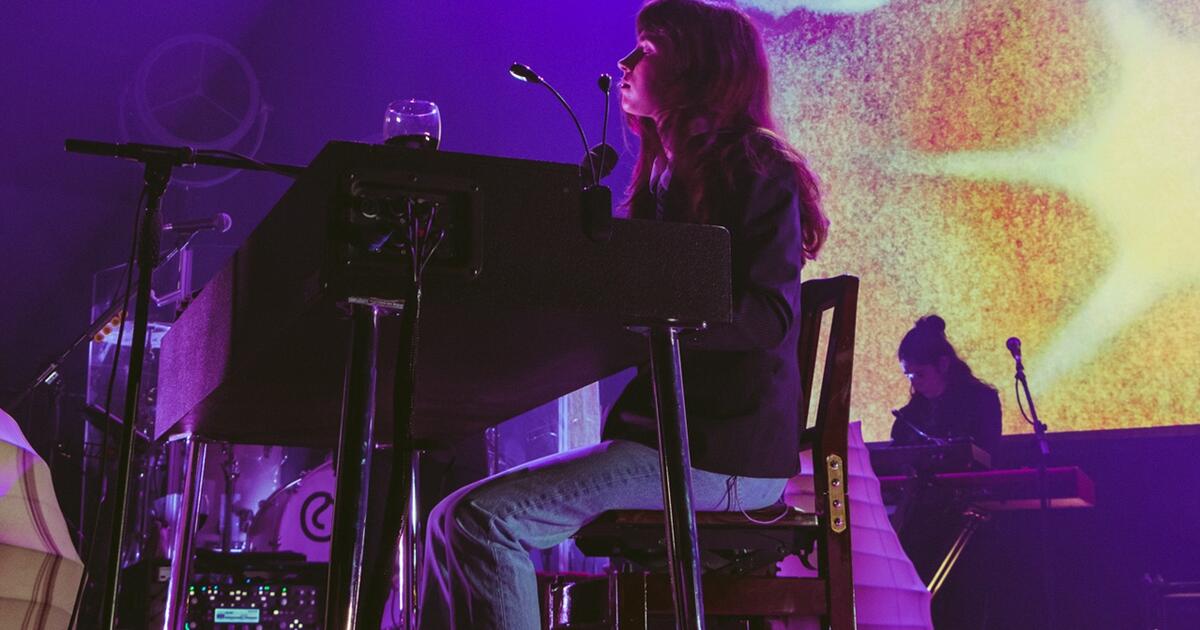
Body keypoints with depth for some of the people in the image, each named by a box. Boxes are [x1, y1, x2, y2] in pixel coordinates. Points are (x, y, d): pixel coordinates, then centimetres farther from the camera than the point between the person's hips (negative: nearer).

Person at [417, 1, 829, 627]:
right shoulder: (671, 174, 20)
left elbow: (769, 314, -18)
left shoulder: (755, 168, -6)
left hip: (722, 453, -9)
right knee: (451, 519, 0)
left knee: (478, 519, -22)